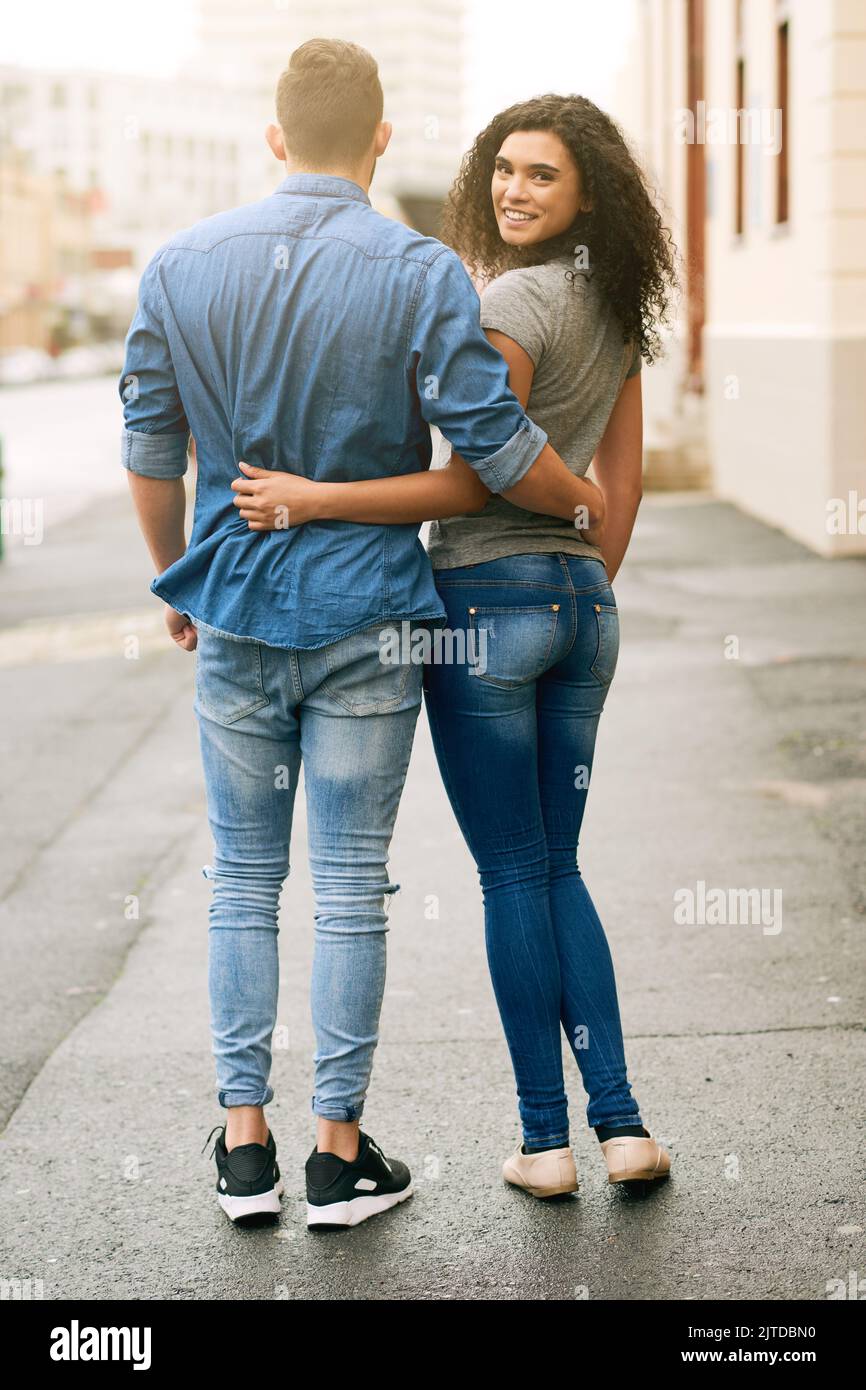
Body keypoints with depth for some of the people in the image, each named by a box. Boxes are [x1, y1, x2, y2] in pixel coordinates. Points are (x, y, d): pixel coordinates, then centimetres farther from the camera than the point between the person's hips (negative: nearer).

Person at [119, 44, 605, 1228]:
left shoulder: (181, 266, 0)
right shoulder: (421, 273, -10)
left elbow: (151, 450, 6)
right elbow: (495, 447, -11)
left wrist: (177, 585, 20)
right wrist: (586, 503, 9)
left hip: (235, 612, 2)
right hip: (366, 618, -2)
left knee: (244, 883, 12)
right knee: (351, 886, 4)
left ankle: (245, 1142, 14)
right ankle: (340, 1153, 11)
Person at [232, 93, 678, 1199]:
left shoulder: (512, 300, -14)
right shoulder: (615, 308, 12)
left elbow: (475, 483, -19)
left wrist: (313, 499, -20)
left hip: (488, 598, -8)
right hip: (582, 604, 8)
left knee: (512, 876, 1)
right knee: (555, 867, 15)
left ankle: (545, 1140, 9)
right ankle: (621, 1123, 10)